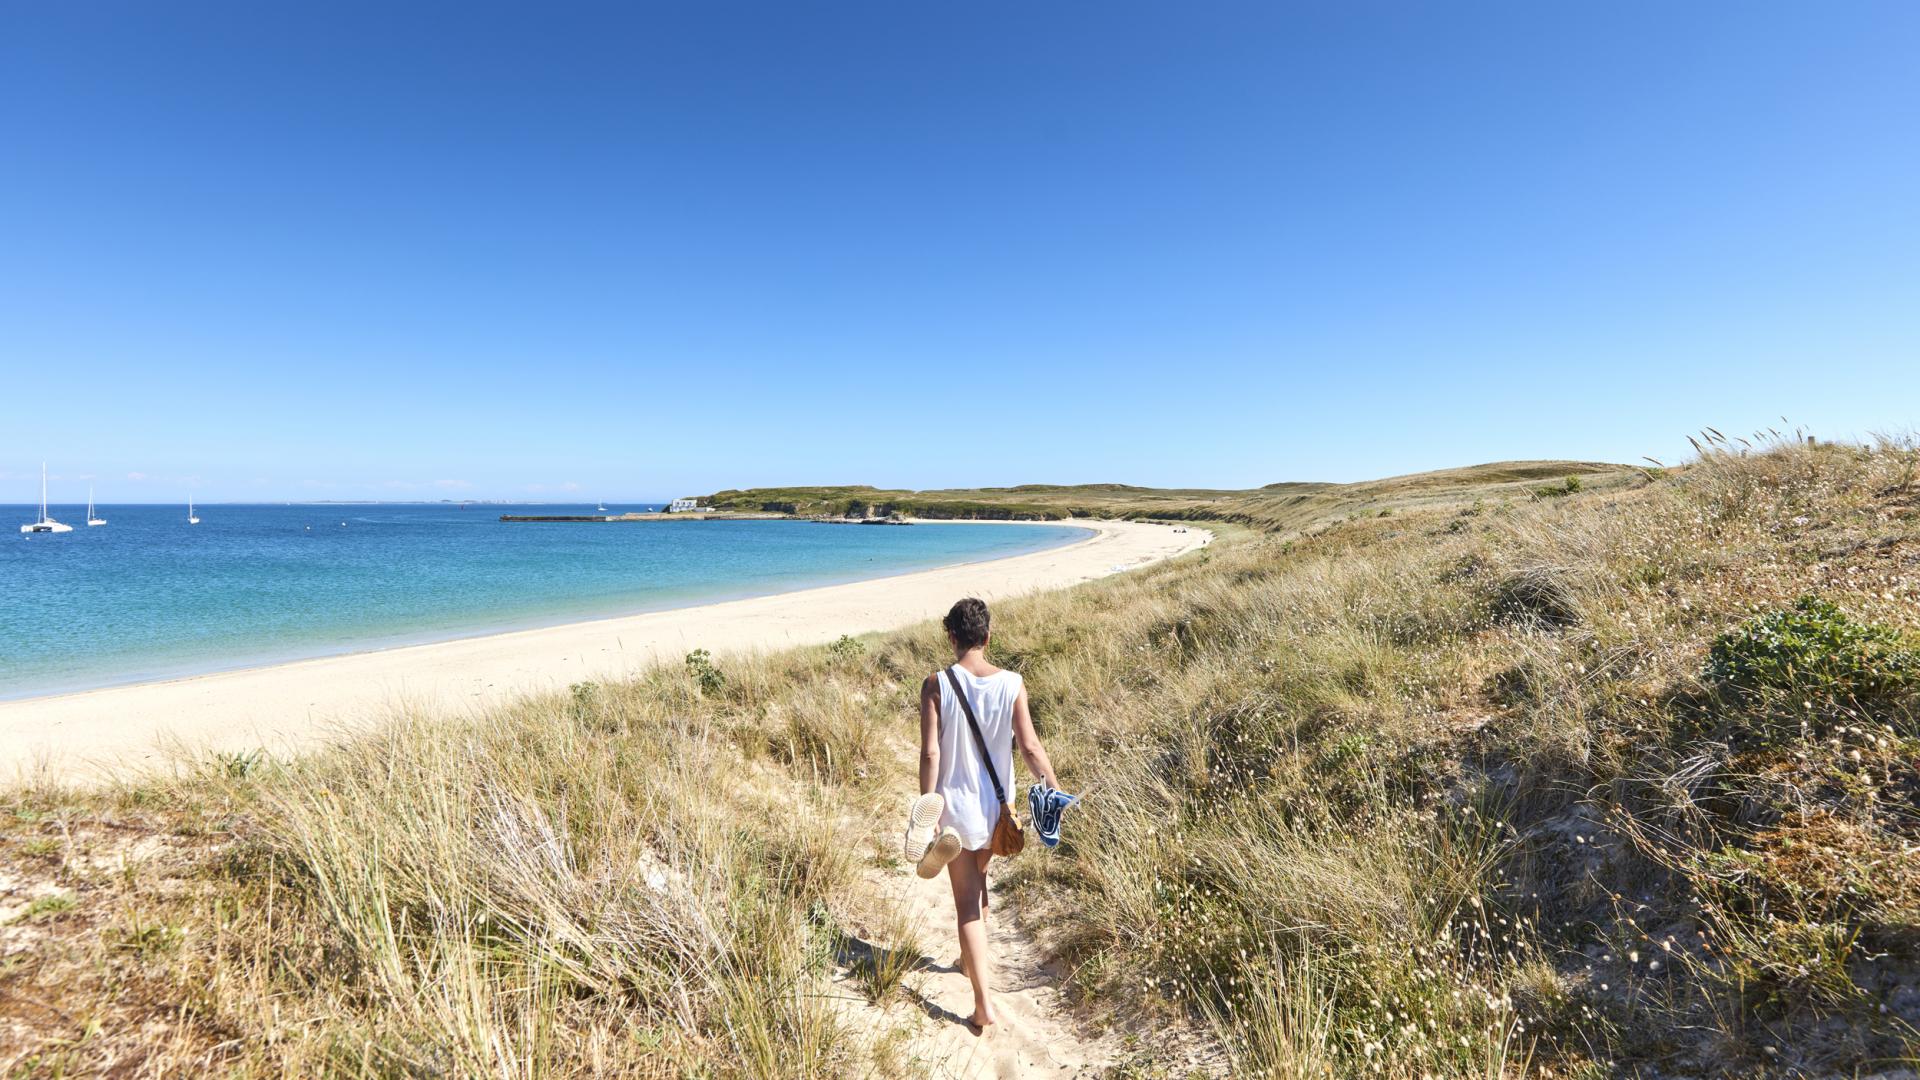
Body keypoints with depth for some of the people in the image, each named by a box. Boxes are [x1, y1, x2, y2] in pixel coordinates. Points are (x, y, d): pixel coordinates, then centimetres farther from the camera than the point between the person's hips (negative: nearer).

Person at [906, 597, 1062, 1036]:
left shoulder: (936, 685, -15)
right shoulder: (1012, 684, -11)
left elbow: (930, 753, -15)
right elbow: (1029, 745, -9)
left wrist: (925, 809, -7)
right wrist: (1055, 787, 3)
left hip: (956, 806, -3)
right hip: (996, 806, 3)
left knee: (967, 901, 7)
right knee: (977, 878, 29)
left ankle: (984, 1005, 6)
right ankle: (977, 958, 48)